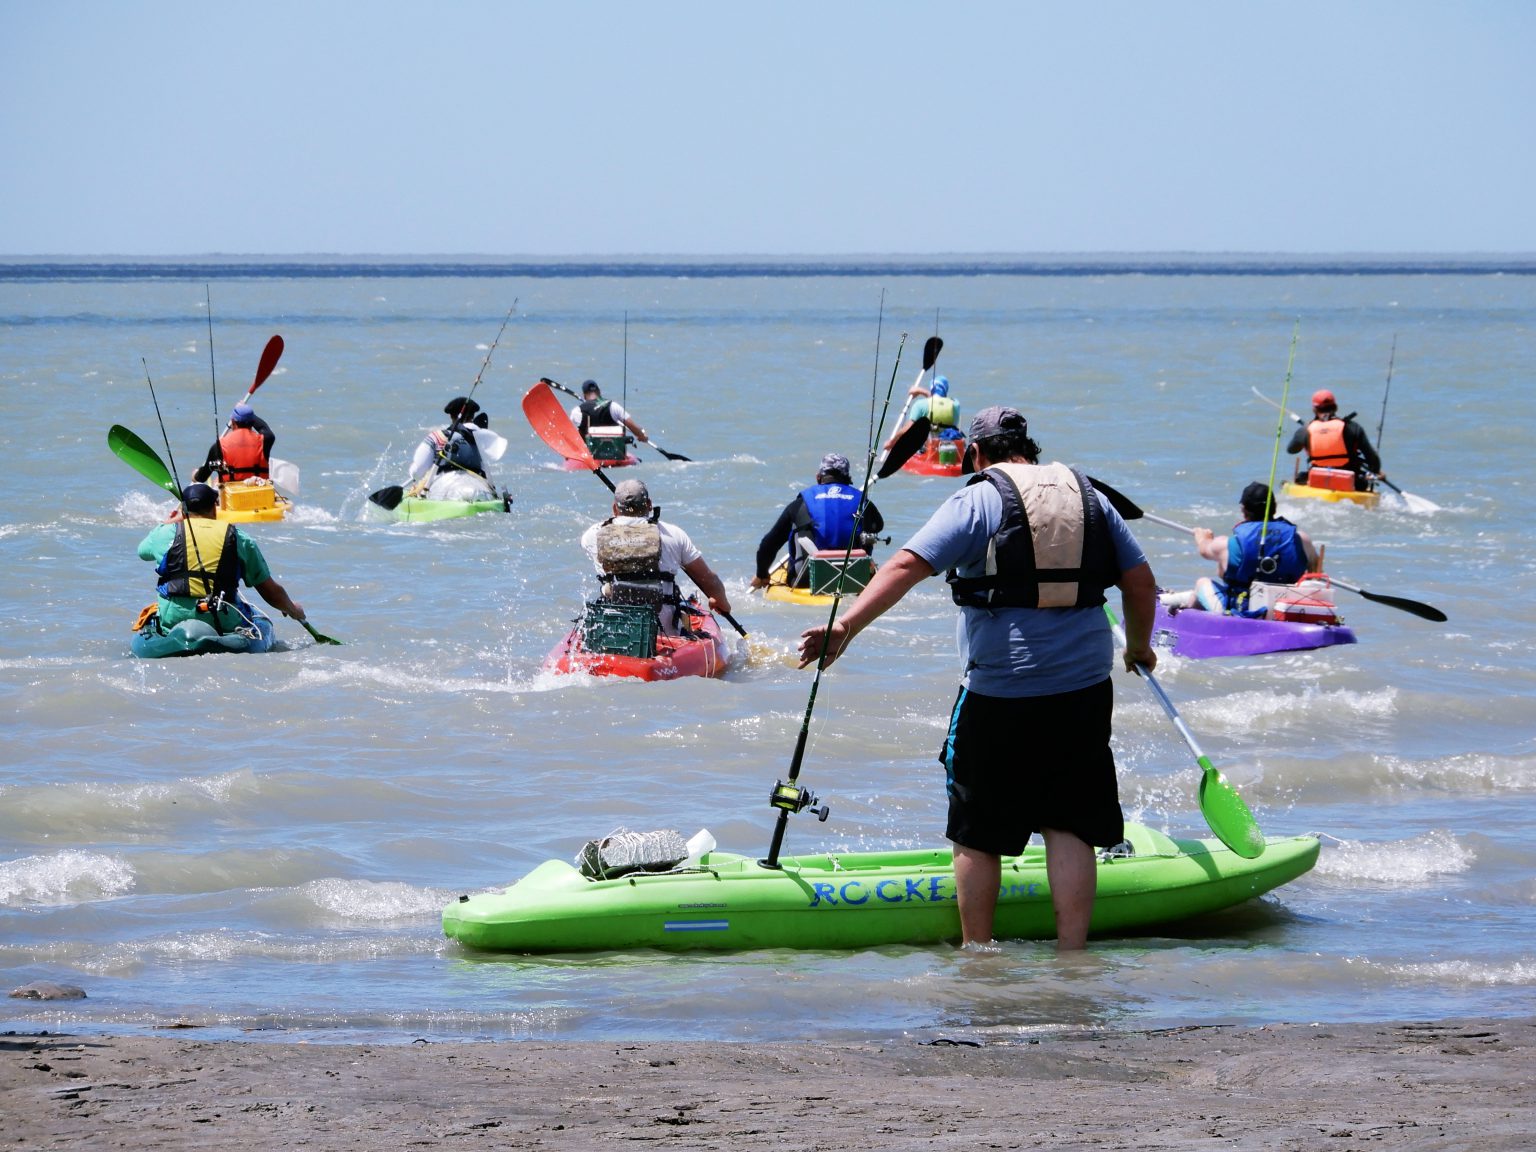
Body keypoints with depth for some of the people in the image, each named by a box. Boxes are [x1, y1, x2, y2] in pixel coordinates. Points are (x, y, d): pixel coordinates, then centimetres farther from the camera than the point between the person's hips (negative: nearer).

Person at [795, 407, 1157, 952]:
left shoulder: (976, 502, -3)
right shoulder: (1089, 497, 11)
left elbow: (907, 565, -15)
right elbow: (1140, 579, 13)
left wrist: (846, 626, -21)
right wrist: (1139, 646, 30)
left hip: (1000, 690, -4)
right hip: (1084, 689, 4)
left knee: (978, 831, 9)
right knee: (1068, 826, 8)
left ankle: (977, 952, 14)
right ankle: (1071, 956, 3)